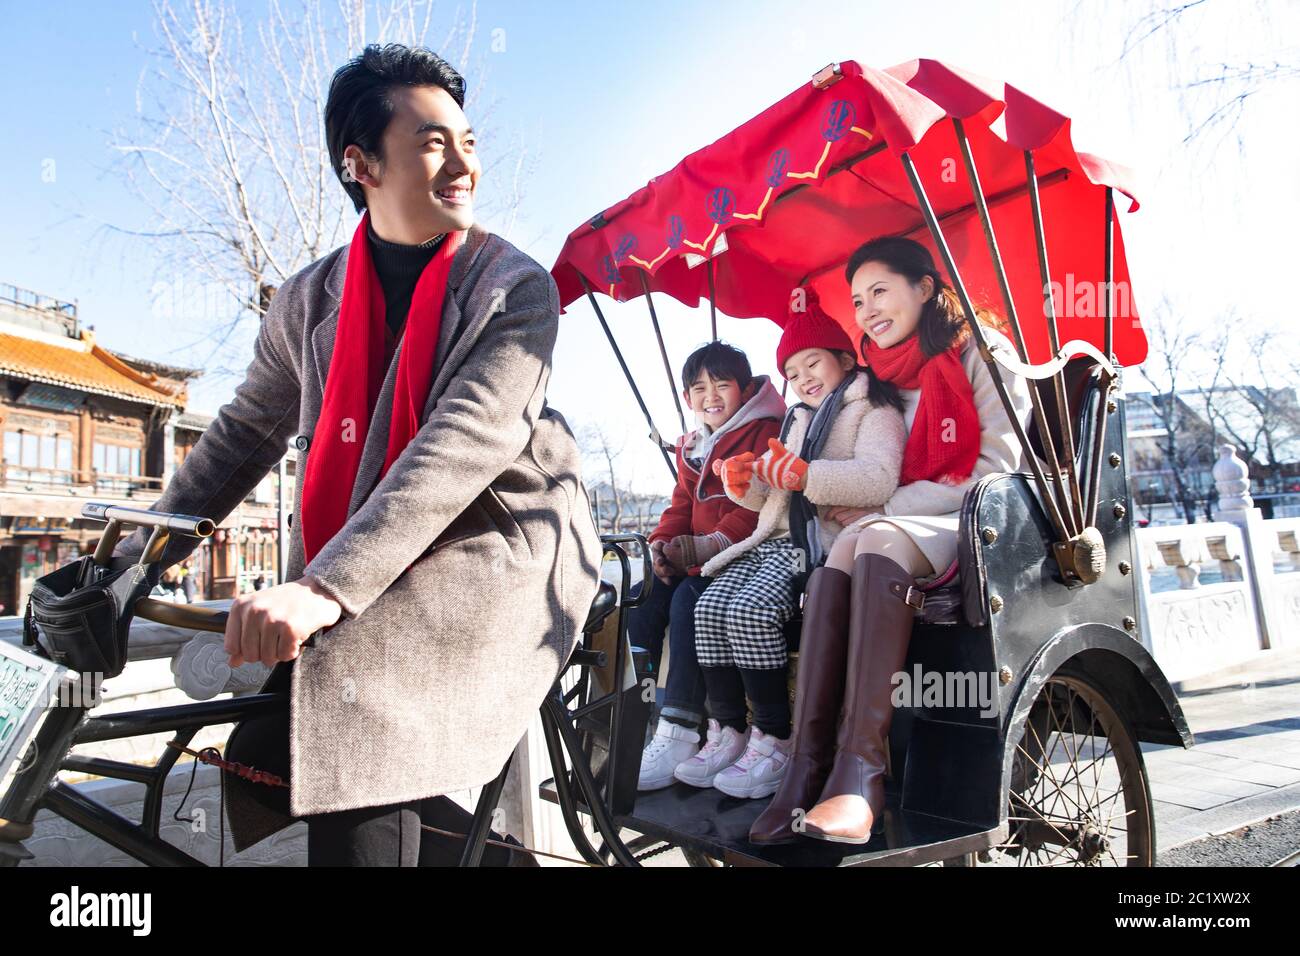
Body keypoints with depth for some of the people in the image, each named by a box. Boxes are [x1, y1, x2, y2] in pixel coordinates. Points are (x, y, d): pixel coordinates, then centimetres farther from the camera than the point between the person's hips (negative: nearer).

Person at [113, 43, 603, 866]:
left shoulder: (516, 288, -9)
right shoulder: (312, 300, 6)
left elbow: (465, 442, -23)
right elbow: (243, 436, 14)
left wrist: (323, 589, -32)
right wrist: (133, 562, 5)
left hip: (507, 549, -5)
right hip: (369, 575, 5)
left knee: (352, 717, -29)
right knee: (258, 771, -7)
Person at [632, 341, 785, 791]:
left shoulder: (766, 432, -5)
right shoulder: (692, 448, 21)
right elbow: (681, 506, 19)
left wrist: (712, 544, -24)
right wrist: (662, 545, -3)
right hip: (694, 561, 8)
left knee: (688, 602, -30)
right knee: (641, 599, -12)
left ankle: (678, 734, -28)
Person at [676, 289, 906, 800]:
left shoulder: (874, 413, 3)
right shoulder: (797, 419, 30)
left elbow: (877, 480, -17)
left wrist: (799, 474, -27)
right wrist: (744, 482, 7)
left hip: (823, 542, -8)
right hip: (774, 539, 8)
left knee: (751, 610, -29)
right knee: (710, 606, -15)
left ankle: (775, 741, -17)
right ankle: (728, 732, -7)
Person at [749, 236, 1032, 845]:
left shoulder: (981, 352, 1)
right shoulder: (883, 379, 19)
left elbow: (998, 467, -10)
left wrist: (883, 509, -14)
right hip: (901, 528, 5)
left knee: (877, 540, -36)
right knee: (842, 553, -30)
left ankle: (860, 770, -45)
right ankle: (808, 768, -39)